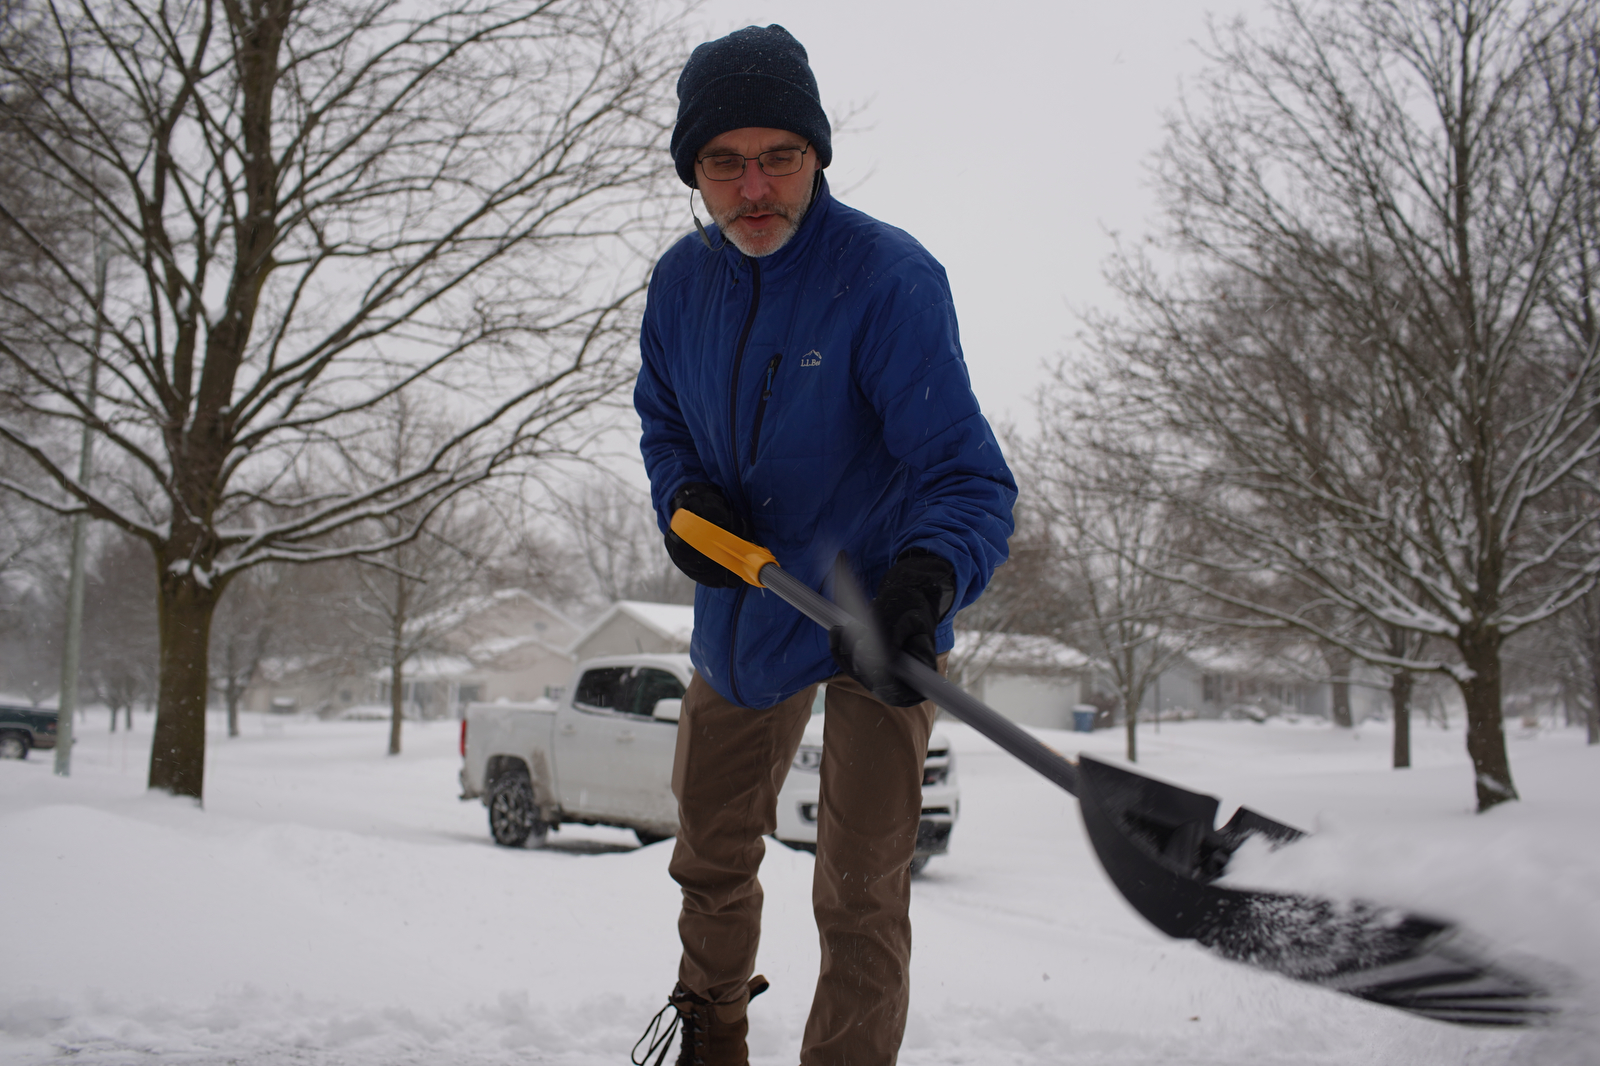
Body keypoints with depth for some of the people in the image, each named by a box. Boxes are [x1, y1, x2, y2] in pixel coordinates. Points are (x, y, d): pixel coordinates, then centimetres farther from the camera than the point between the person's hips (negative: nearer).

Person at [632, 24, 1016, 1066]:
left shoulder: (889, 276, -24)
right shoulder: (681, 282, -4)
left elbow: (967, 476, -29)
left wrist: (926, 579, -49)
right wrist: (684, 493, -10)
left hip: (874, 617, -6)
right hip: (740, 608, 6)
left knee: (860, 896, -8)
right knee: (710, 848, 22)